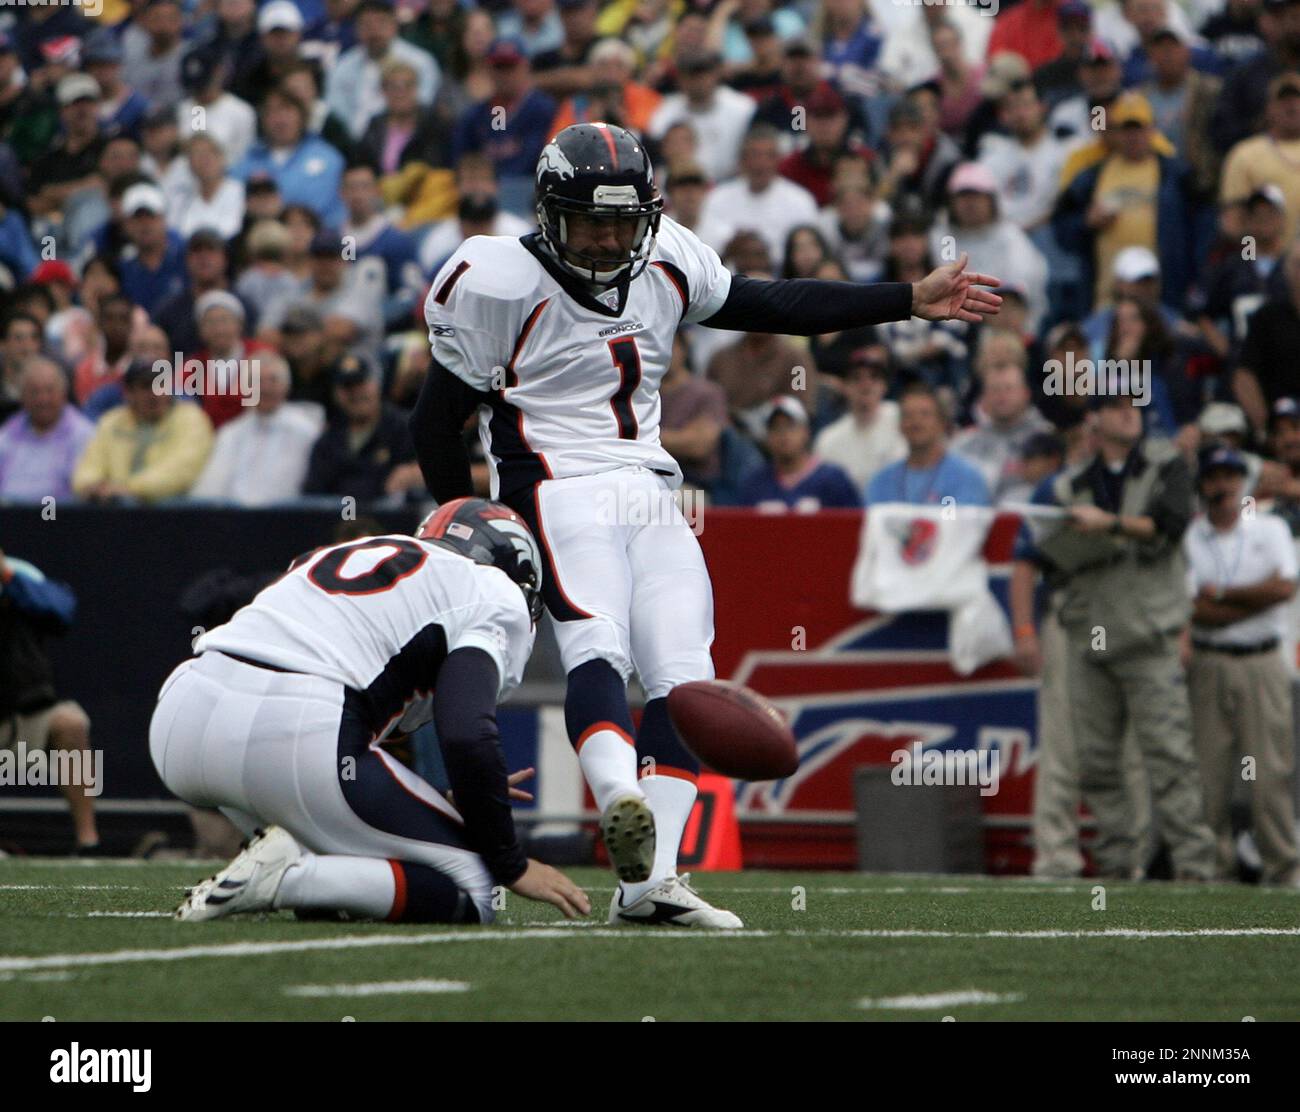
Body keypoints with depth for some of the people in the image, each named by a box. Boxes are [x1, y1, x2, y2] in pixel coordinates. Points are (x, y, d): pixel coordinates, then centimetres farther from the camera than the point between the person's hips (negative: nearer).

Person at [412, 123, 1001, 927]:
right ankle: (621, 802, -55)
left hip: (650, 497, 7)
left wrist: (912, 301, 17)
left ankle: (649, 882, -9)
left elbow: (778, 307, 18)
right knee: (598, 647, -29)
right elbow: (437, 423, -2)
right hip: (559, 490, -6)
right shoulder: (506, 285, -8)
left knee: (684, 677, -6)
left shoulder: (664, 269, 9)